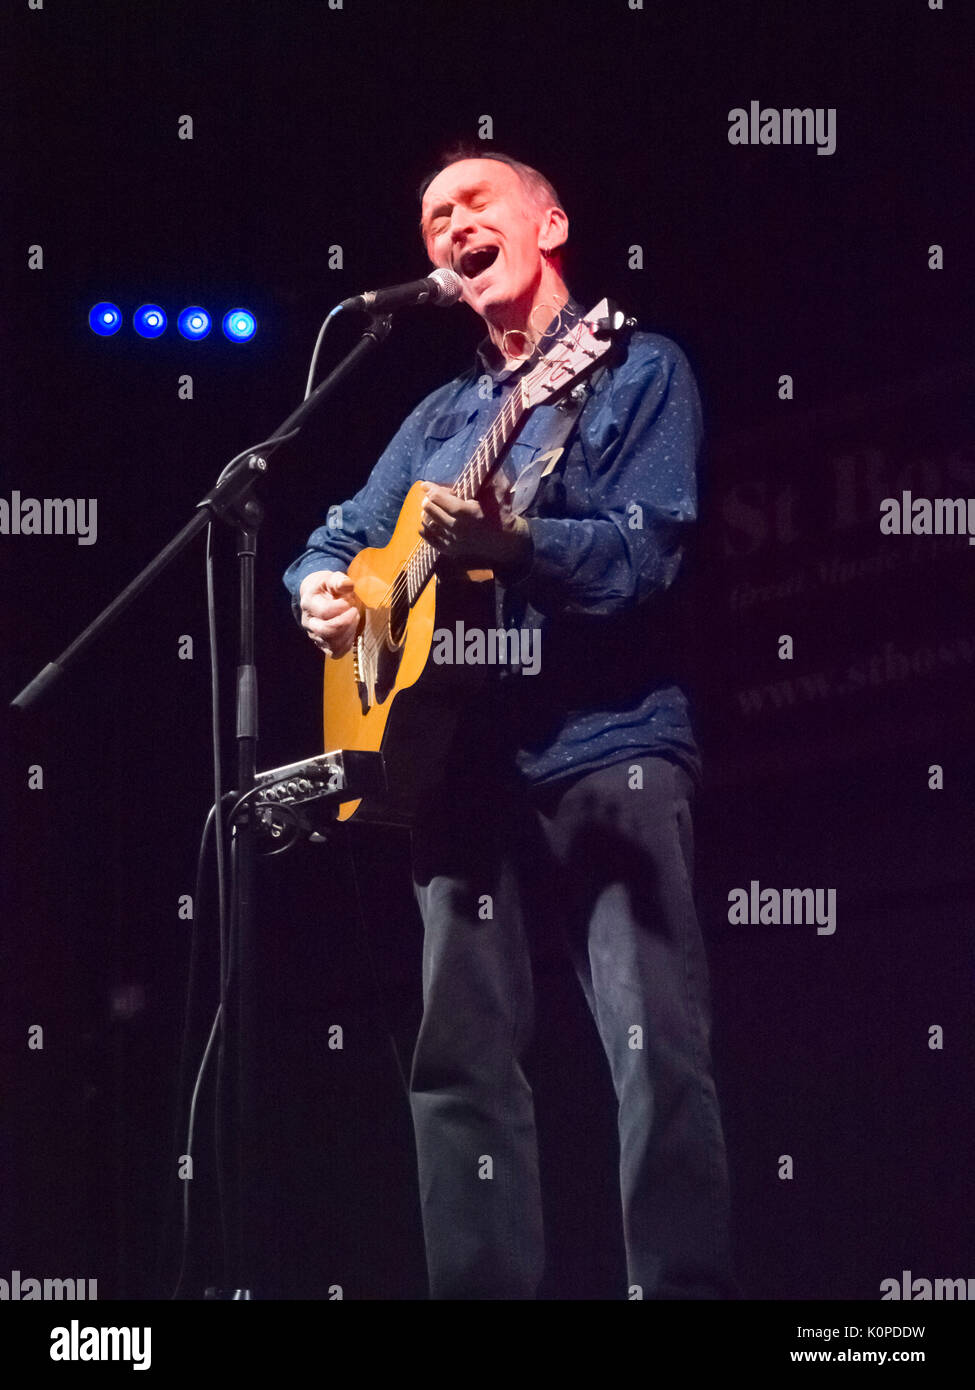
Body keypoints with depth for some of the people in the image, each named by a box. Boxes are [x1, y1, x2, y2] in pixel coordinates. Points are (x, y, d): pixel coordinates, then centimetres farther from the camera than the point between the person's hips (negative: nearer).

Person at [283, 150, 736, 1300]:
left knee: (657, 1051, -14)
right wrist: (321, 591, 3)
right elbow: (340, 540, 27)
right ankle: (485, 1289, 2)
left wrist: (509, 541, -24)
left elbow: (644, 554, -8)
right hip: (463, 761, 6)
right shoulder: (441, 417, 23)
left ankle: (686, 1285, -14)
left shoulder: (637, 370, 5)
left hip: (607, 745, -6)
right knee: (459, 1056, 0)